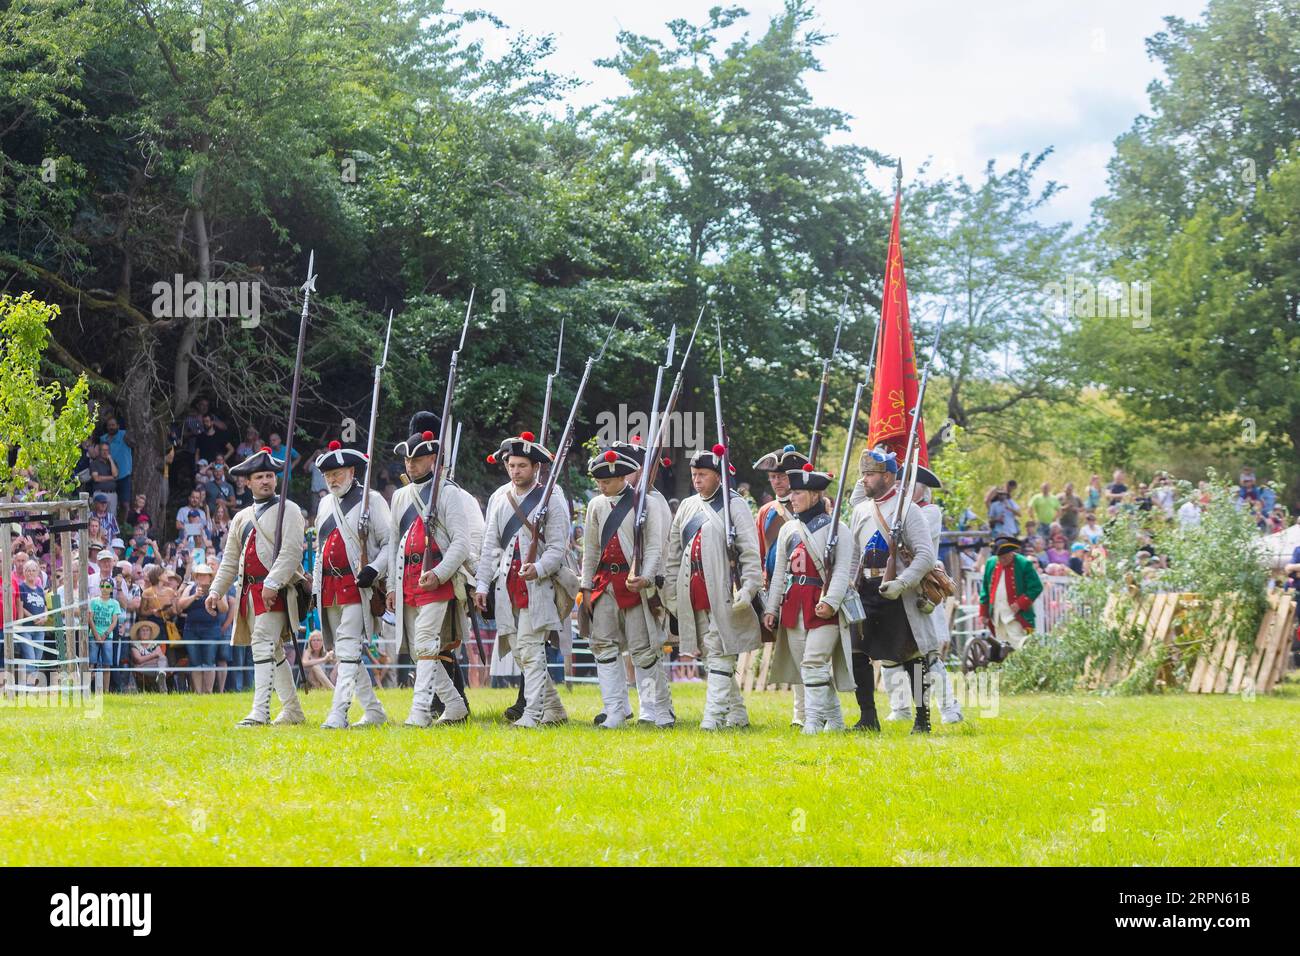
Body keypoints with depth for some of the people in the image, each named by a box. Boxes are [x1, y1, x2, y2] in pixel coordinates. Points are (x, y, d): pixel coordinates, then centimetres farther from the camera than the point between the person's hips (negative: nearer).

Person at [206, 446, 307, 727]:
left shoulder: (288, 511, 0)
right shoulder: (242, 518, 20)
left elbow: (291, 551, -13)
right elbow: (230, 561, 22)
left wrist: (273, 583, -24)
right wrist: (216, 590, 9)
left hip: (276, 591, -7)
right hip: (249, 593, 7)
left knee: (263, 644, -19)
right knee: (274, 651, 12)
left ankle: (260, 712, -26)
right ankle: (293, 710, 21)